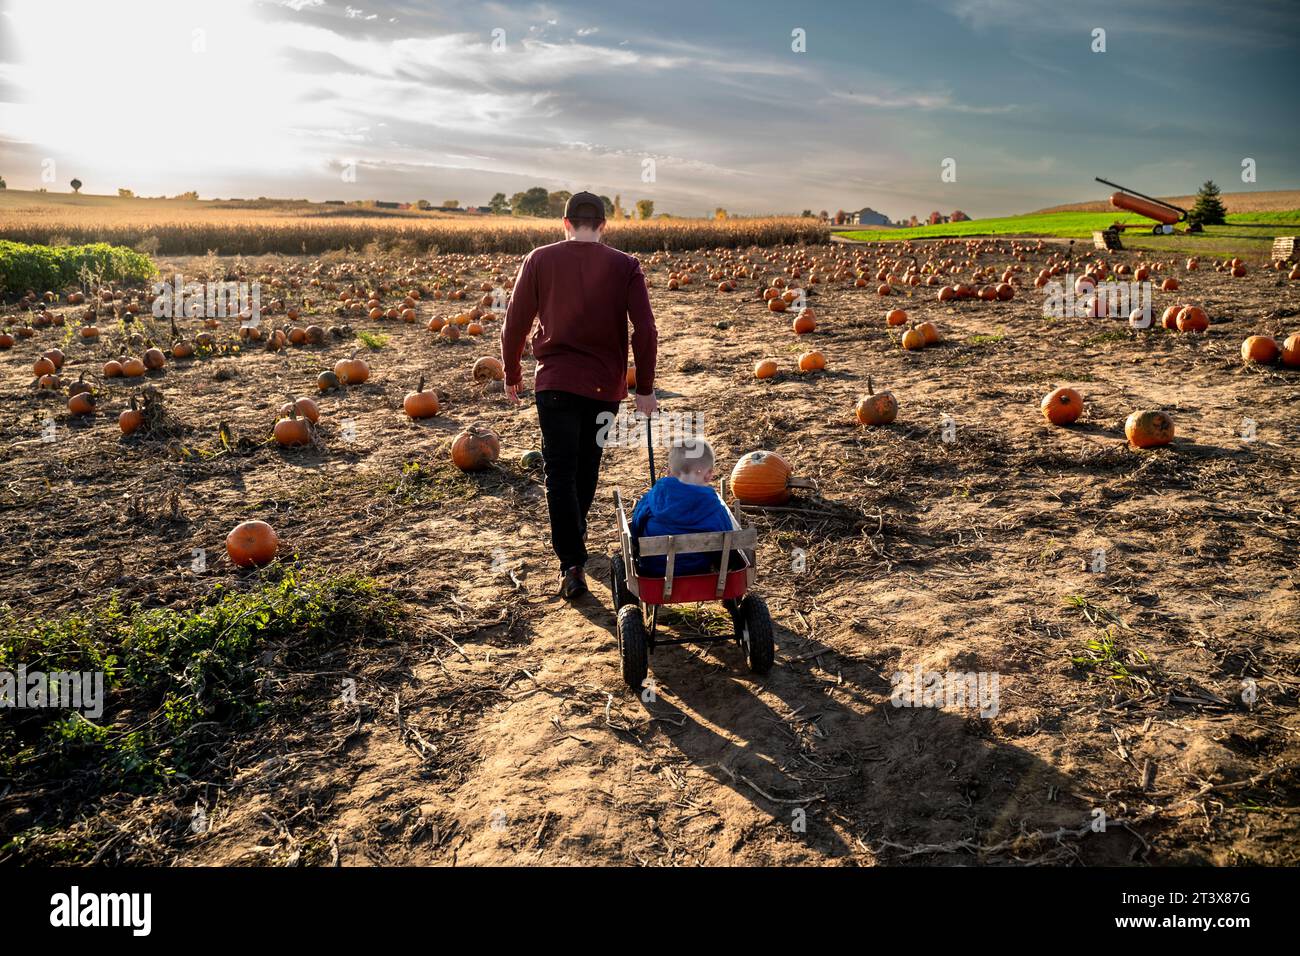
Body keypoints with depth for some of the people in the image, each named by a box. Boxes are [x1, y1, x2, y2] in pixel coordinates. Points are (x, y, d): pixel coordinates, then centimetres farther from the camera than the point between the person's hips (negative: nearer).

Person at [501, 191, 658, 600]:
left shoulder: (539, 260, 0)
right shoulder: (625, 266, -1)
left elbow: (515, 324, 1)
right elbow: (645, 331, -6)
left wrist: (512, 374, 15)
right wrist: (644, 388, 1)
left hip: (555, 382, -1)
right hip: (605, 383, 2)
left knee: (560, 471, 2)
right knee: (587, 465, 20)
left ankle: (572, 565, -5)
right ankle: (575, 533, 41)